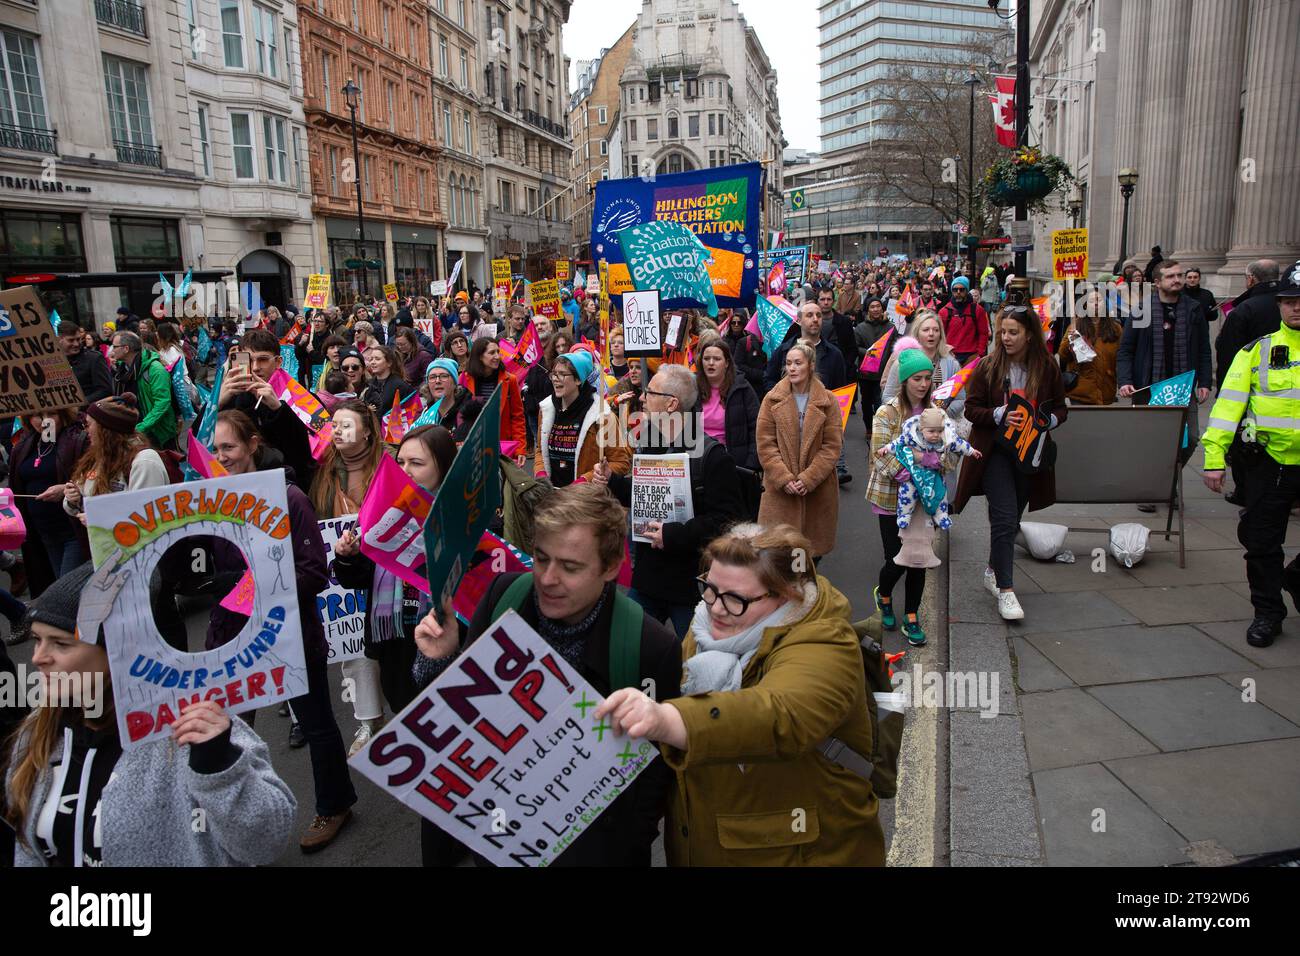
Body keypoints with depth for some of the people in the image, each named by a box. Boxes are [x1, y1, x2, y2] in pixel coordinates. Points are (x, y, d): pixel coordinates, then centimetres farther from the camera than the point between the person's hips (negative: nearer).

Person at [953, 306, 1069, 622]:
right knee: (1005, 518, -12)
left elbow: (1061, 408, 10)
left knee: (1011, 518, 14)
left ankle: (994, 570, 36)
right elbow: (972, 409, -4)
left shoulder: (1047, 368, 1)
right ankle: (1005, 589, -7)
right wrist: (1000, 415, -20)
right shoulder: (987, 366, -5)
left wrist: (1048, 419, -12)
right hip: (995, 452, -3)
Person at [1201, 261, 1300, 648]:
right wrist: (1215, 458, -10)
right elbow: (1229, 403, -2)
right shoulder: (1258, 351, 3)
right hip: (1269, 461, 0)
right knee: (1260, 541, 6)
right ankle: (1268, 612, 22)